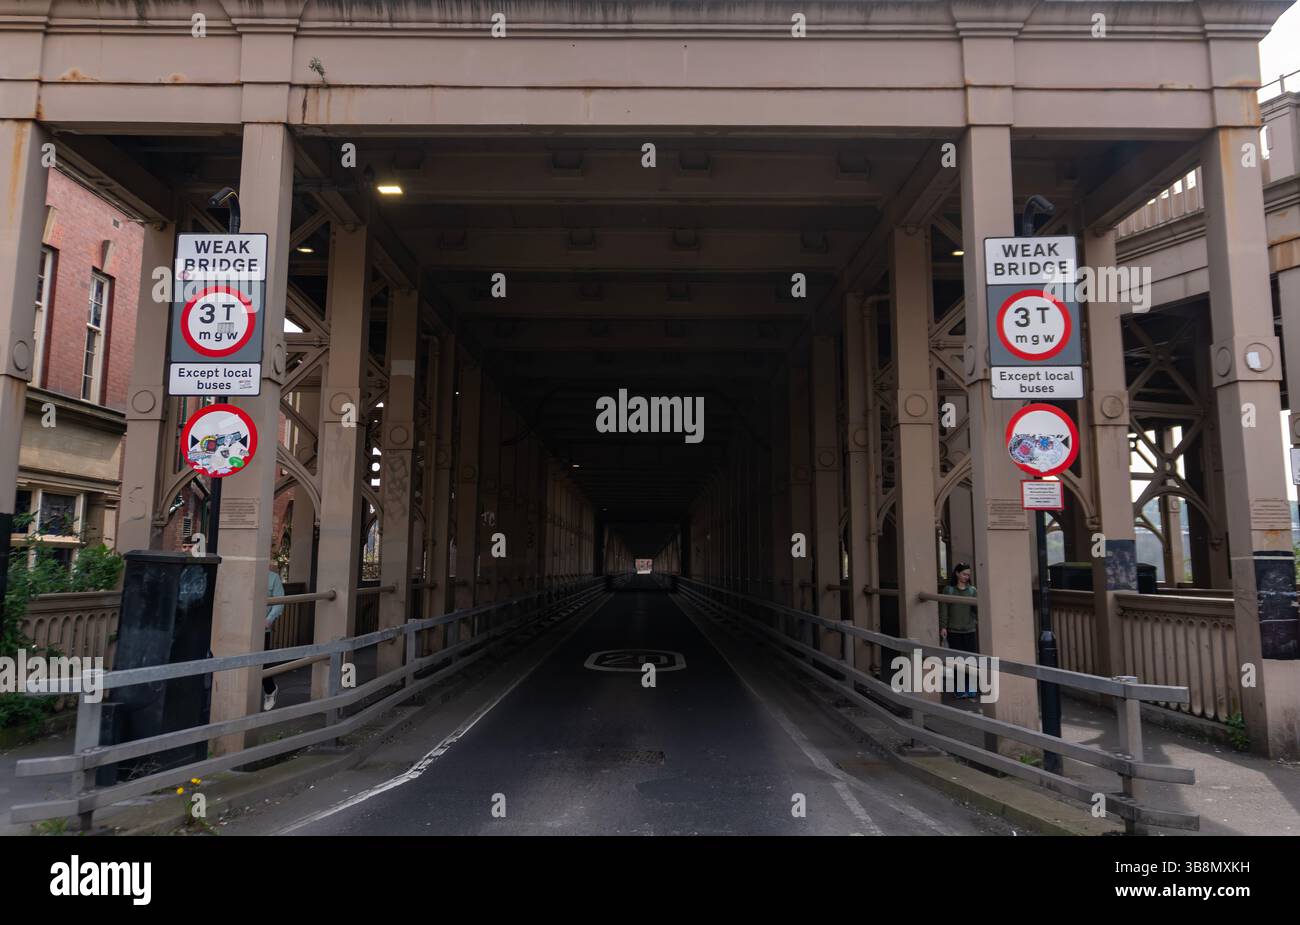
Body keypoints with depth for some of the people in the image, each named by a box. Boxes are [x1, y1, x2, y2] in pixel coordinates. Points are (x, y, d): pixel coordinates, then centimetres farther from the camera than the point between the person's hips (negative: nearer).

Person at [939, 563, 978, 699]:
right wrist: (943, 627, -7)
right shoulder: (948, 590, 1)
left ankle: (971, 689, 10)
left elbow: (976, 608, 1)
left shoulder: (972, 590, 6)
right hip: (953, 630, -1)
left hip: (969, 630, 2)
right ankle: (960, 690, 8)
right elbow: (944, 609, 0)